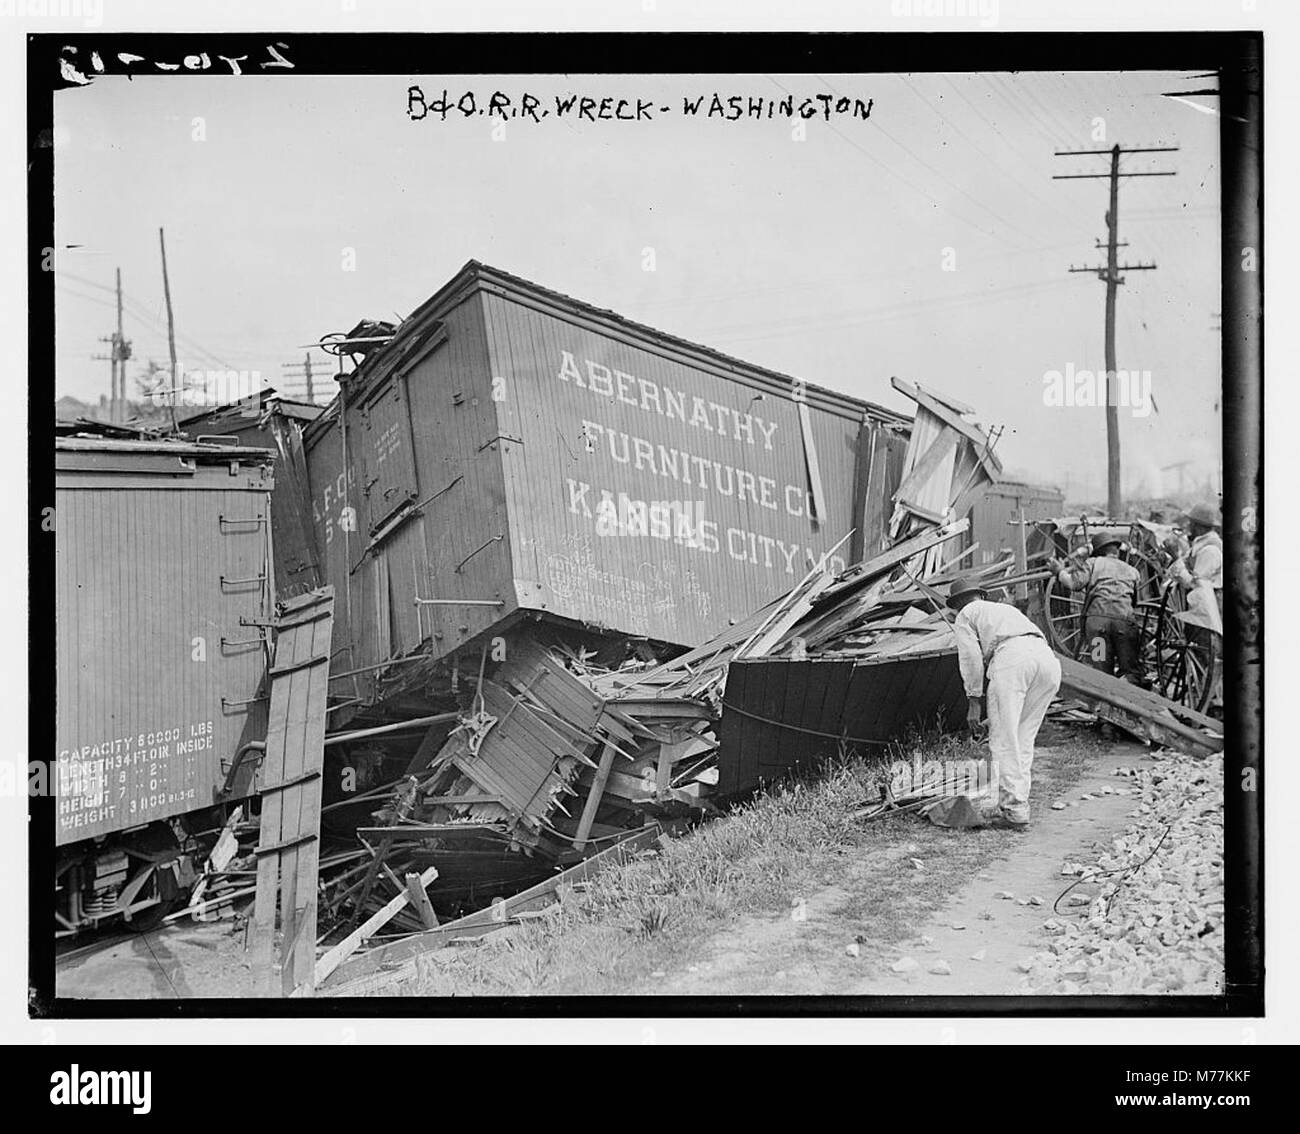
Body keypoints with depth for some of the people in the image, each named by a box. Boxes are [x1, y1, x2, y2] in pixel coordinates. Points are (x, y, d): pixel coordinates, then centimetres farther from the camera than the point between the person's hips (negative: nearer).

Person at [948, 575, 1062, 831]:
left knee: (1004, 741, -1)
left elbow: (971, 658, 9)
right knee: (1023, 738, 15)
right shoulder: (1007, 609, 41)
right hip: (1048, 658, 6)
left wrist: (974, 701, 13)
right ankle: (1017, 802, 13)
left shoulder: (965, 615, 23)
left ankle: (1014, 811, -6)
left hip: (1011, 658, -6)